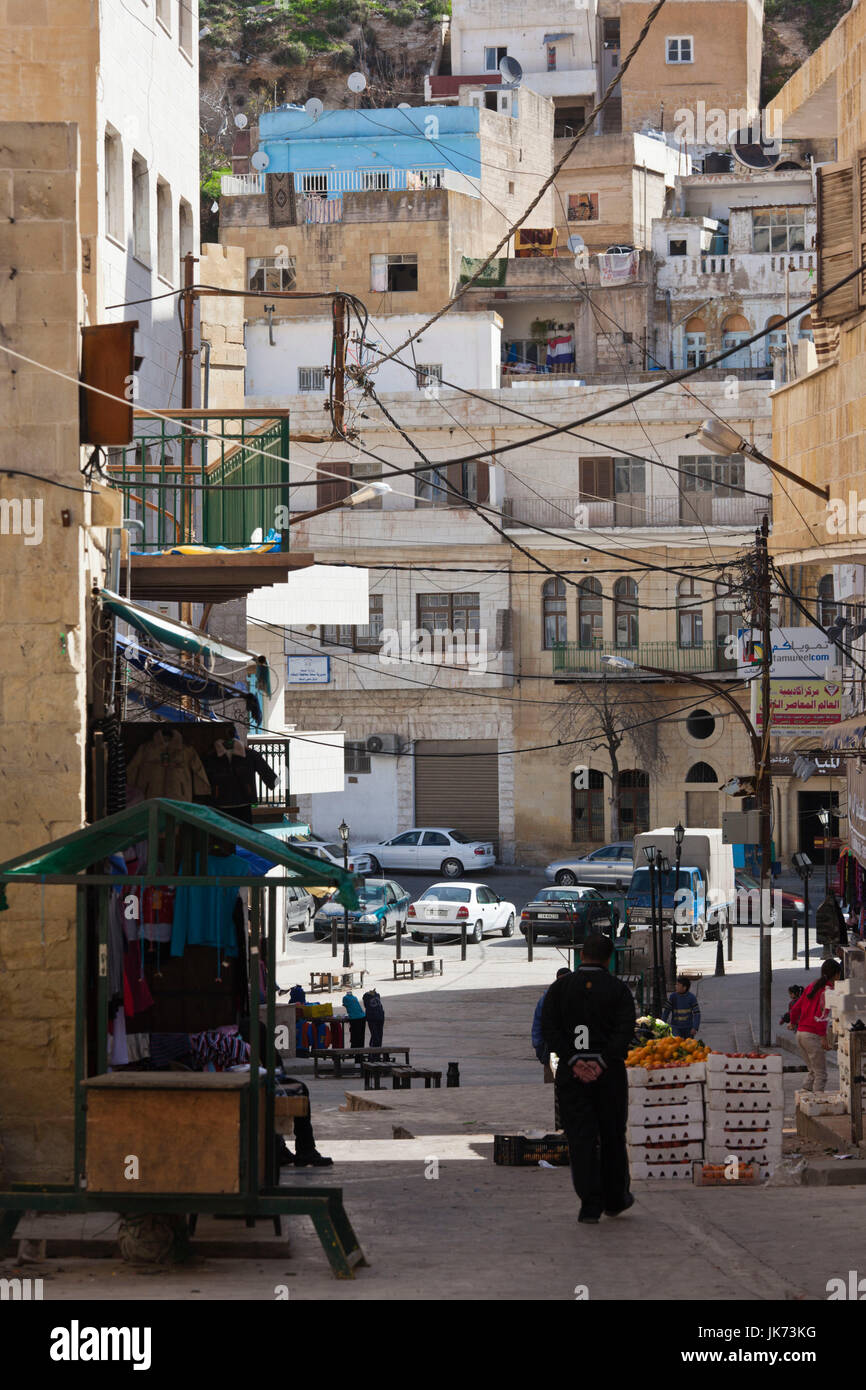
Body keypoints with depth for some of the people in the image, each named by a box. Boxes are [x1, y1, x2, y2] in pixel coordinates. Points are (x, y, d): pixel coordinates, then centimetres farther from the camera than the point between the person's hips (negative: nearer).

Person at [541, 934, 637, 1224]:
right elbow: (625, 1031, -11)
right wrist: (602, 1062, -16)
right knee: (612, 1135, 13)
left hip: (570, 1073, 0)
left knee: (580, 1137, -1)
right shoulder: (619, 990, 1)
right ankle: (615, 1200, 23)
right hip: (610, 1074, 0)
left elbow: (549, 1028, -6)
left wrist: (574, 1060, -12)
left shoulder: (559, 988, 4)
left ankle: (590, 1204, -9)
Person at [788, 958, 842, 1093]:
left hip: (800, 1033, 8)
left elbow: (796, 1008, 18)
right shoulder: (827, 990, -10)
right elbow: (821, 1014, -21)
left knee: (813, 1072, 17)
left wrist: (793, 1022, 38)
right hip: (813, 1035, -8)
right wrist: (824, 1037, -22)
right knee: (821, 1074, 0)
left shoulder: (812, 986, 13)